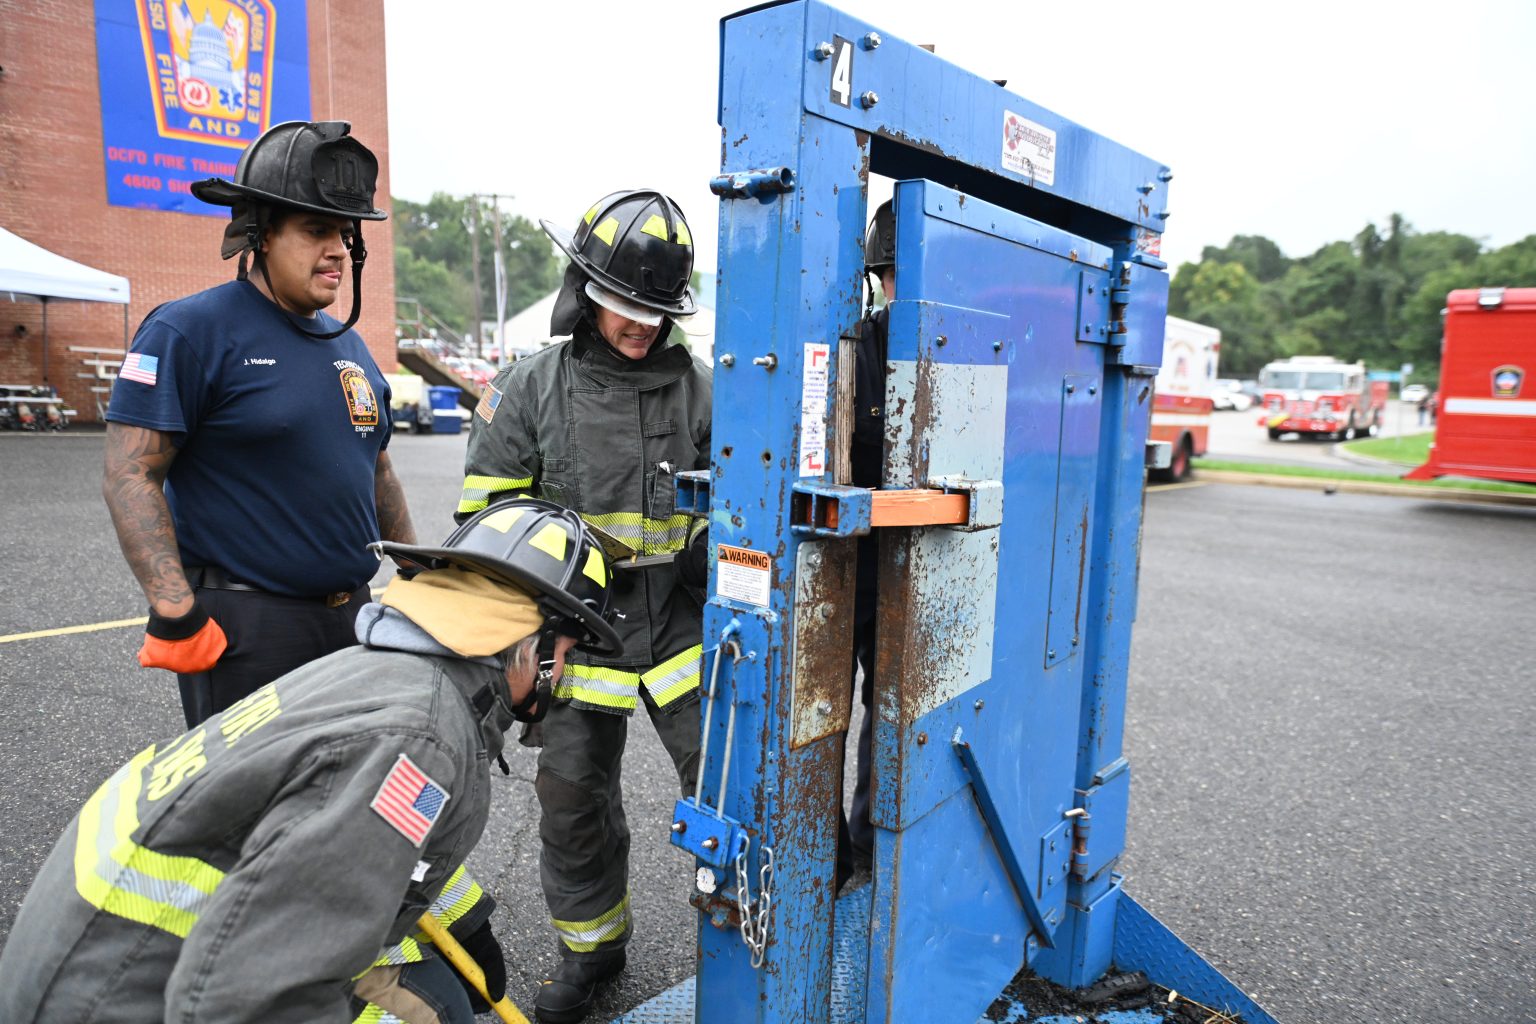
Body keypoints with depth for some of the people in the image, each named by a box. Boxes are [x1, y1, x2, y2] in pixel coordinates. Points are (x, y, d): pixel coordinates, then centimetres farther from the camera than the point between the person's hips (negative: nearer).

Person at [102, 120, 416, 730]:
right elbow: (130, 475, -14)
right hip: (244, 632, -7)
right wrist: (175, 614, -21)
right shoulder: (190, 331, -9)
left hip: (351, 616, 7)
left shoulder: (349, 345, 13)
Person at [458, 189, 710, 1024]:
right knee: (573, 802, 14)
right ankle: (591, 946, 38)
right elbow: (489, 512, 1)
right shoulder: (530, 390, -2)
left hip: (681, 632, 0)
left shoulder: (697, 388, -1)